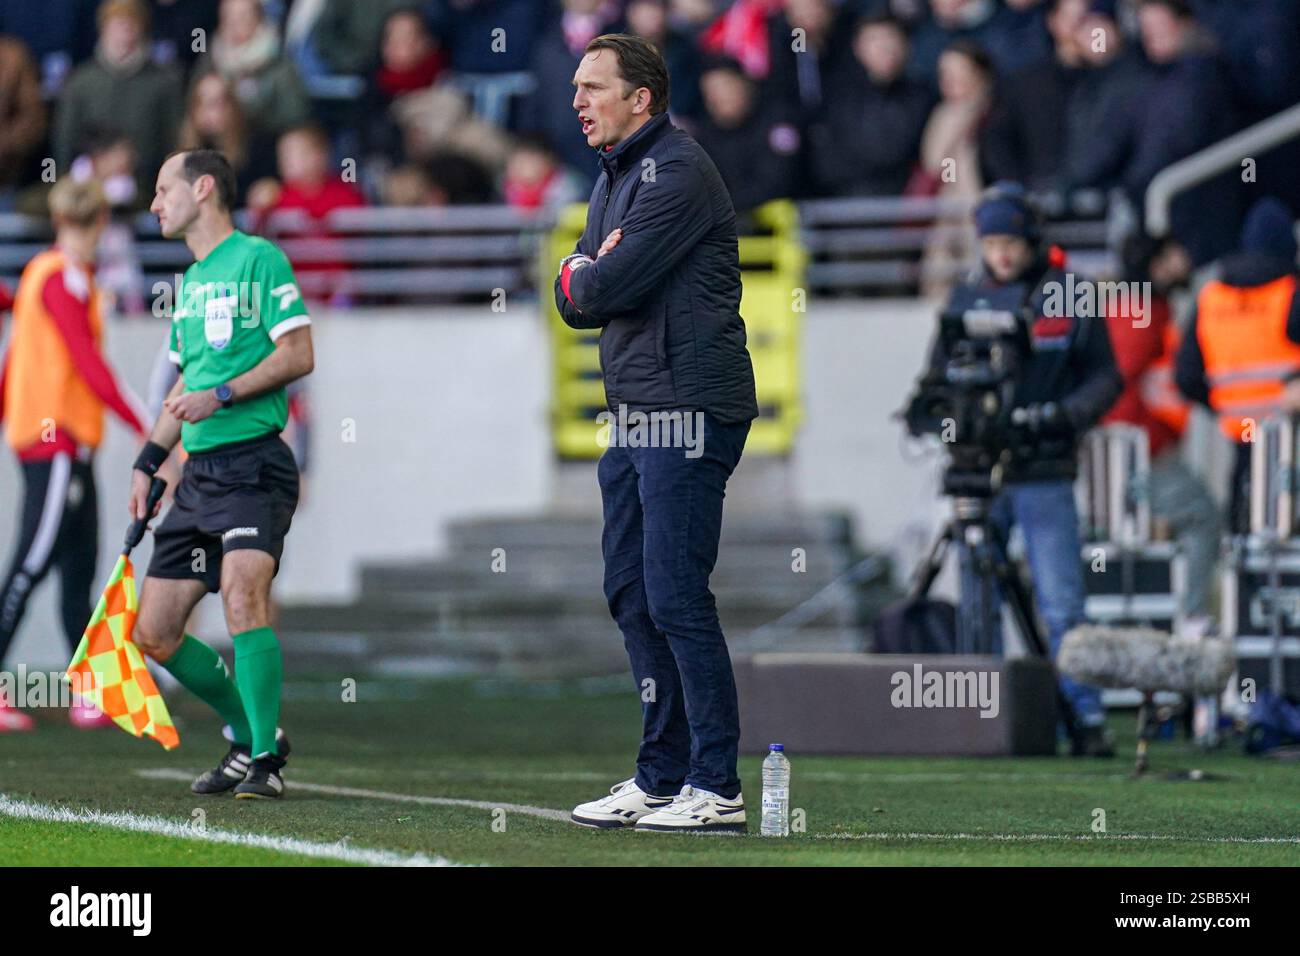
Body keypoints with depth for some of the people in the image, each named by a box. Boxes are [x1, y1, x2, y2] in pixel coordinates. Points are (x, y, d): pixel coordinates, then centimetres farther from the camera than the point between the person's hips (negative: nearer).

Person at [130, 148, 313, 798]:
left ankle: (266, 758, -21)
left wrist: (222, 396, -18)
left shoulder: (258, 258, -4)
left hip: (253, 463, -9)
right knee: (155, 634, 4)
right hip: (199, 471, 9)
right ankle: (250, 733, 19)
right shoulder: (190, 281, 21)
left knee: (242, 594, -27)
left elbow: (298, 354, -11)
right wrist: (148, 462, 23)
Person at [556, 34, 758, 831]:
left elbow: (608, 286, -20)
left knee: (676, 597, -11)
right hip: (634, 412, 10)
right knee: (632, 594, 11)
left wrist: (585, 277, 2)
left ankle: (718, 788, -9)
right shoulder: (615, 179, 19)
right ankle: (661, 776, 18)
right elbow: (575, 300, 15)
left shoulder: (677, 173, -13)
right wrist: (586, 278, -6)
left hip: (689, 409, -10)